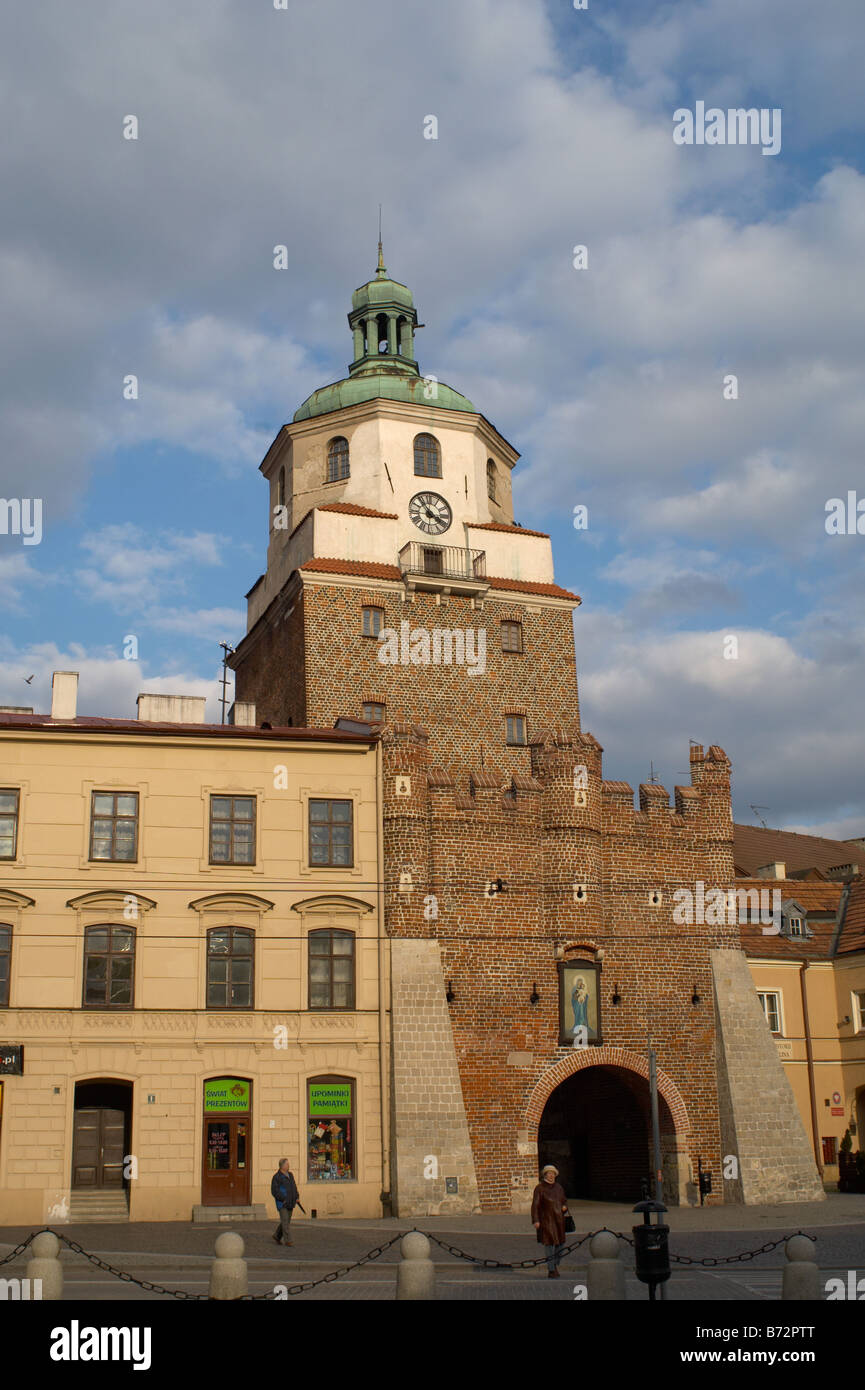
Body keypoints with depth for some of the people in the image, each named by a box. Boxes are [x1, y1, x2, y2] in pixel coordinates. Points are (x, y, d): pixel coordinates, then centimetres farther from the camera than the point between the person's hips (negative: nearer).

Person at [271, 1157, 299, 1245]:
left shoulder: (290, 1175, 13)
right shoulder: (277, 1177, -10)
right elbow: (274, 1191, -13)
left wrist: (296, 1197, 10)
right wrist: (283, 1199, -17)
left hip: (290, 1203, 7)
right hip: (282, 1203, -7)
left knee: (287, 1221, 11)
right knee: (285, 1221, -9)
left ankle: (277, 1236, 27)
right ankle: (288, 1240, -6)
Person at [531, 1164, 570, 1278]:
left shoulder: (558, 1187, 13)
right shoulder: (540, 1188, -5)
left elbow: (564, 1200, 24)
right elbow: (535, 1205, -8)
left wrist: (564, 1206, 1)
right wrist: (535, 1220, -16)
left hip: (558, 1219, 6)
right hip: (546, 1220, -6)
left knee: (560, 1244, 9)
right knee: (549, 1244, -8)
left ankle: (555, 1265, 30)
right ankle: (551, 1271, -1)